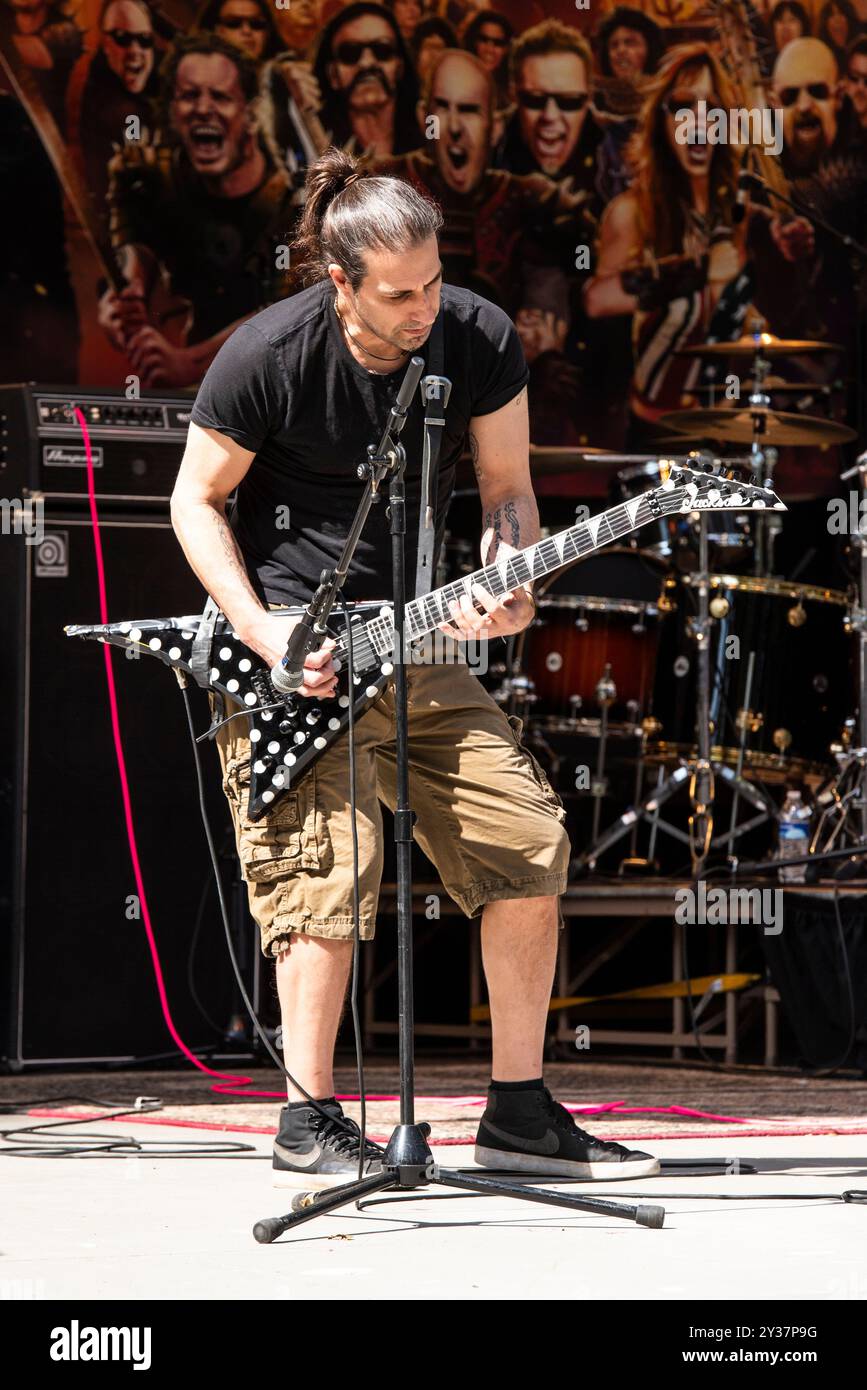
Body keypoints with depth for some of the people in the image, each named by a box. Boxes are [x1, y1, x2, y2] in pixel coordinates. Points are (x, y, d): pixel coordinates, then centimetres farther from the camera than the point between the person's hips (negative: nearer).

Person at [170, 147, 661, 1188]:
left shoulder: (480, 341, -7)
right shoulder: (264, 359, -17)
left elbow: (506, 488, 4)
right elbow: (197, 501, -5)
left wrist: (509, 582, -18)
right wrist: (263, 635, -16)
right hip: (291, 643, -5)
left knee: (528, 847, -1)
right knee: (328, 870, -15)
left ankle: (519, 1113, 9)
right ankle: (307, 1127, -2)